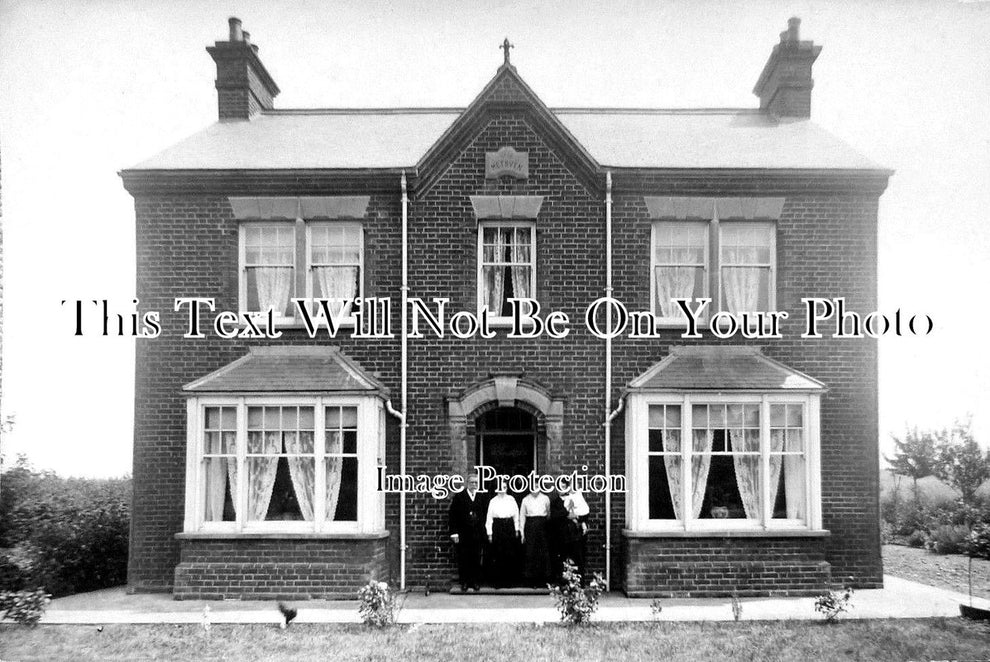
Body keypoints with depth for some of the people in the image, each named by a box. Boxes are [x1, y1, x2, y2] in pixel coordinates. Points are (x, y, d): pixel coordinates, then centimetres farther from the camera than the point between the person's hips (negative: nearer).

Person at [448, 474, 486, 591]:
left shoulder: (481, 498, 9)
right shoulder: (459, 497, 0)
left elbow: (485, 514, 11)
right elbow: (452, 514, -3)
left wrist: (483, 530, 2)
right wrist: (454, 532, -10)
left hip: (478, 534, 2)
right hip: (463, 535, -2)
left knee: (476, 559, 3)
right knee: (463, 560, 2)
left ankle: (476, 582, 13)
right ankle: (464, 583, 11)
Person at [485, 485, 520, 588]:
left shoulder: (511, 499, 8)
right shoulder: (493, 501, 6)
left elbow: (516, 515, 11)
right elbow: (489, 518, 5)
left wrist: (516, 529, 7)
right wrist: (489, 533, 1)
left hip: (509, 527, 1)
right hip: (497, 527, -1)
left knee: (510, 556, 0)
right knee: (498, 556, -3)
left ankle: (508, 581, 9)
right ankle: (498, 582, 4)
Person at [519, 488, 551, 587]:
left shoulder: (545, 499, 8)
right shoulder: (526, 499, 7)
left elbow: (548, 513, 15)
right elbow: (522, 516, 8)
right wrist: (522, 532, 4)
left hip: (542, 527, 0)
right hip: (530, 526, 0)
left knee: (544, 553, -2)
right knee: (530, 553, -3)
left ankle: (543, 580, 7)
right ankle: (531, 581, 4)